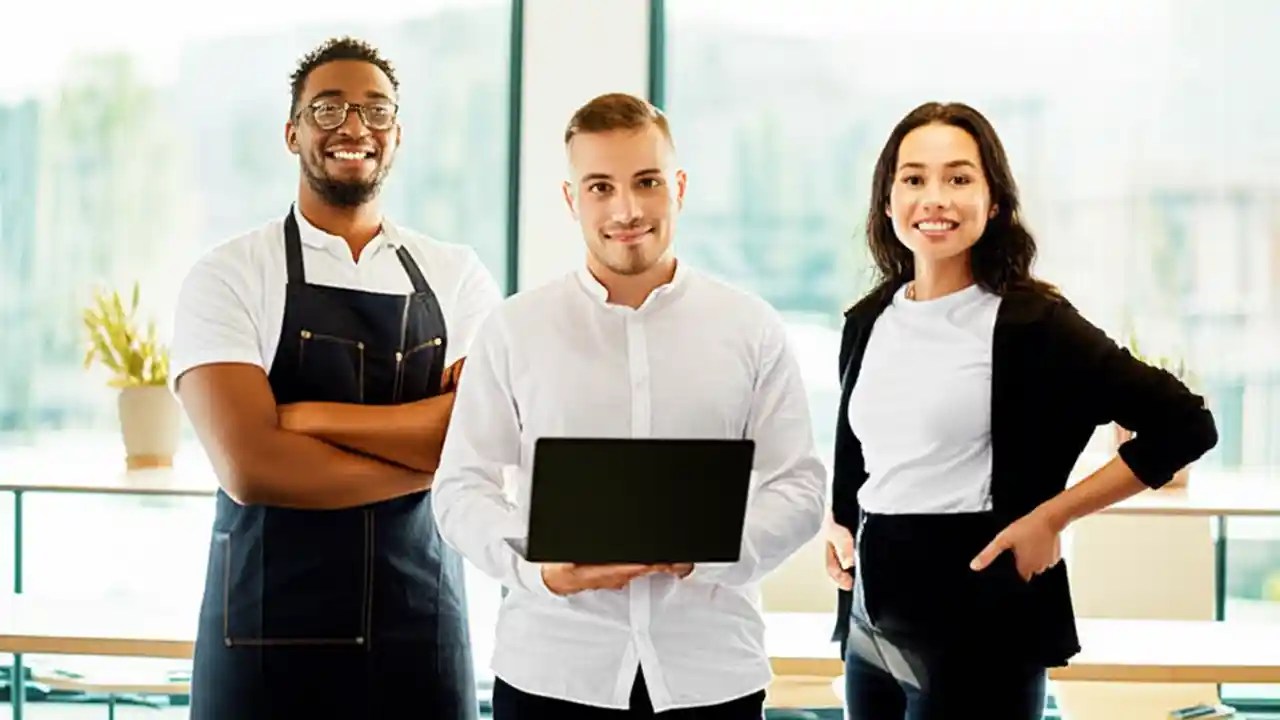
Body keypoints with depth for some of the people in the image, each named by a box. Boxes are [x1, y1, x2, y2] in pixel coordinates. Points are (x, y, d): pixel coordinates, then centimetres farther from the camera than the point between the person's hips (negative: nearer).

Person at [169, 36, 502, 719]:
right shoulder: (228, 276, -3)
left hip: (421, 620, 2)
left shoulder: (457, 278, 6)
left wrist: (312, 416, -15)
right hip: (268, 629, -2)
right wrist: (427, 456, -11)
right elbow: (250, 466, -15)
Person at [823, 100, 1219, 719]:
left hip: (974, 634, -6)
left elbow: (1183, 424, -12)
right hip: (869, 628, 6)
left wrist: (1050, 518, -12)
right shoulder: (867, 322, 9)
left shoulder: (1031, 323, -9)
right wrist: (836, 522, 6)